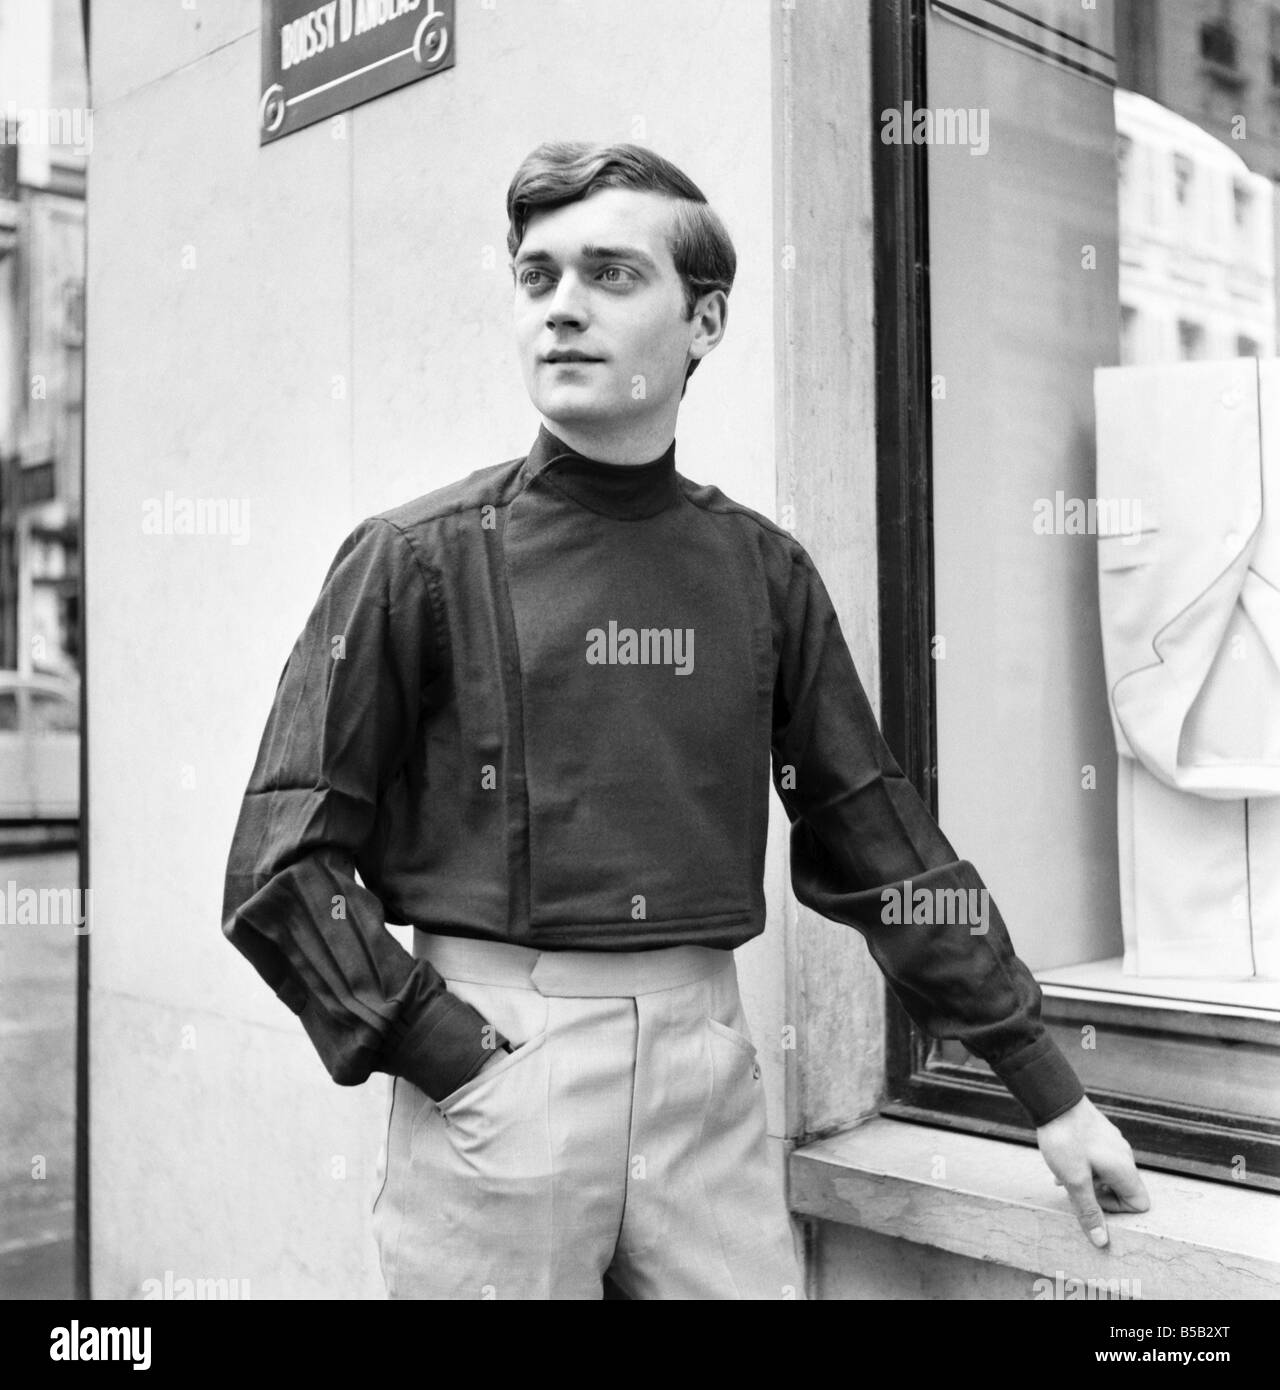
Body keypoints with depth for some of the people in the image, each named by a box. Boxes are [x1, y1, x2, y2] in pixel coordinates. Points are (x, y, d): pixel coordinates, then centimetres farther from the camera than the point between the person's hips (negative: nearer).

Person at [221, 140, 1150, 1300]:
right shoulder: (419, 558, -4)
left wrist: (1054, 1094, 9)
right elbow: (282, 868, -5)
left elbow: (881, 848, 8)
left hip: (710, 1071, 3)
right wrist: (451, 1056, -12)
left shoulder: (763, 572, 5)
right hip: (491, 1068, -2)